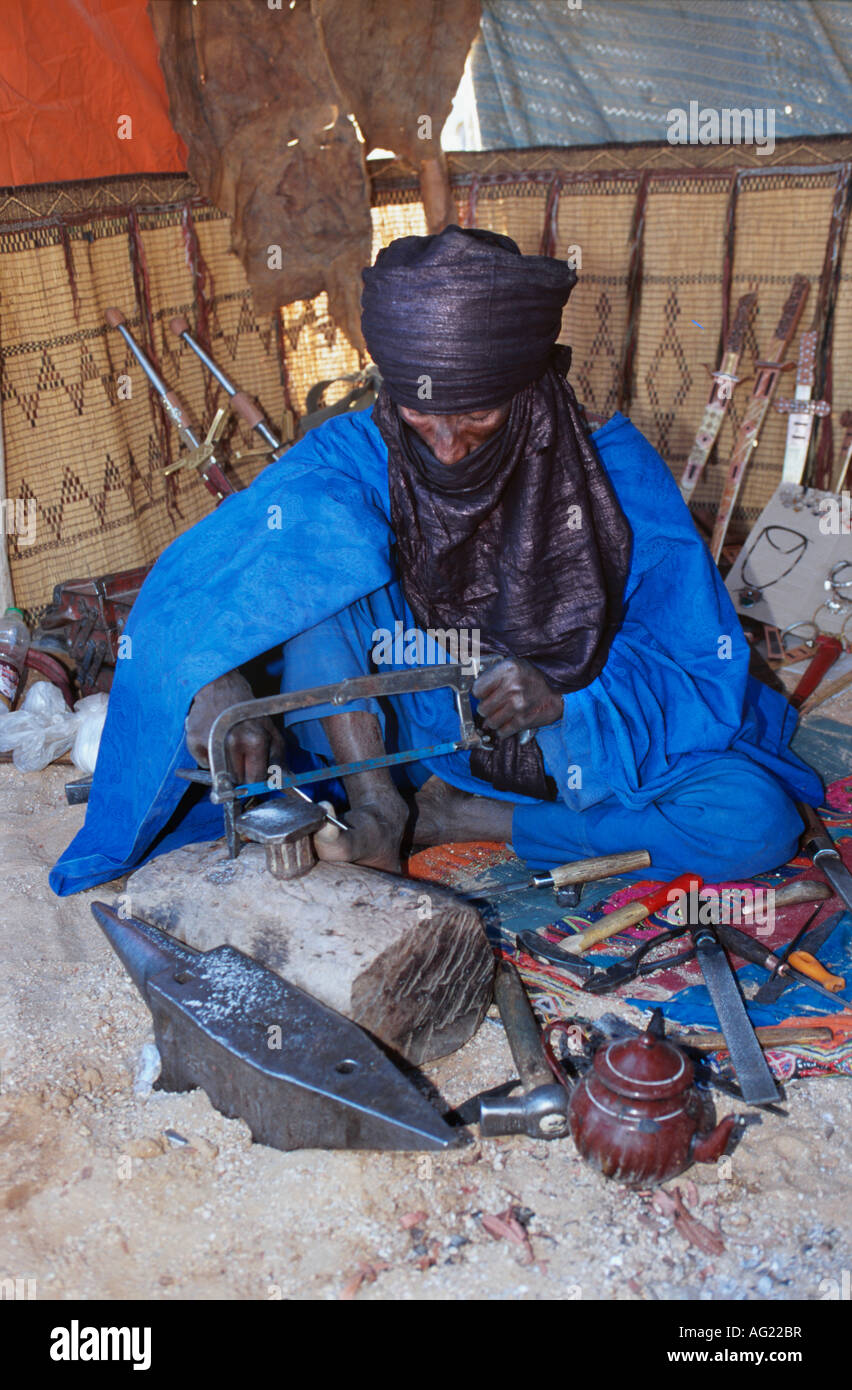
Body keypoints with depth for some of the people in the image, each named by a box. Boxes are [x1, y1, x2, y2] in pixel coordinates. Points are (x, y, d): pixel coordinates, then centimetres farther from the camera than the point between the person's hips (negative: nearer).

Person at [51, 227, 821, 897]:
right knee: (316, 539, -23)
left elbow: (706, 672, -12)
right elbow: (193, 582, -18)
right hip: (400, 733, -1)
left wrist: (566, 697, -31)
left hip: (583, 746, 1)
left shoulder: (617, 475, -15)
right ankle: (378, 808, -20)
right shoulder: (353, 461, -14)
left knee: (759, 822, -26)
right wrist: (214, 682, -40)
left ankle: (461, 821, -17)